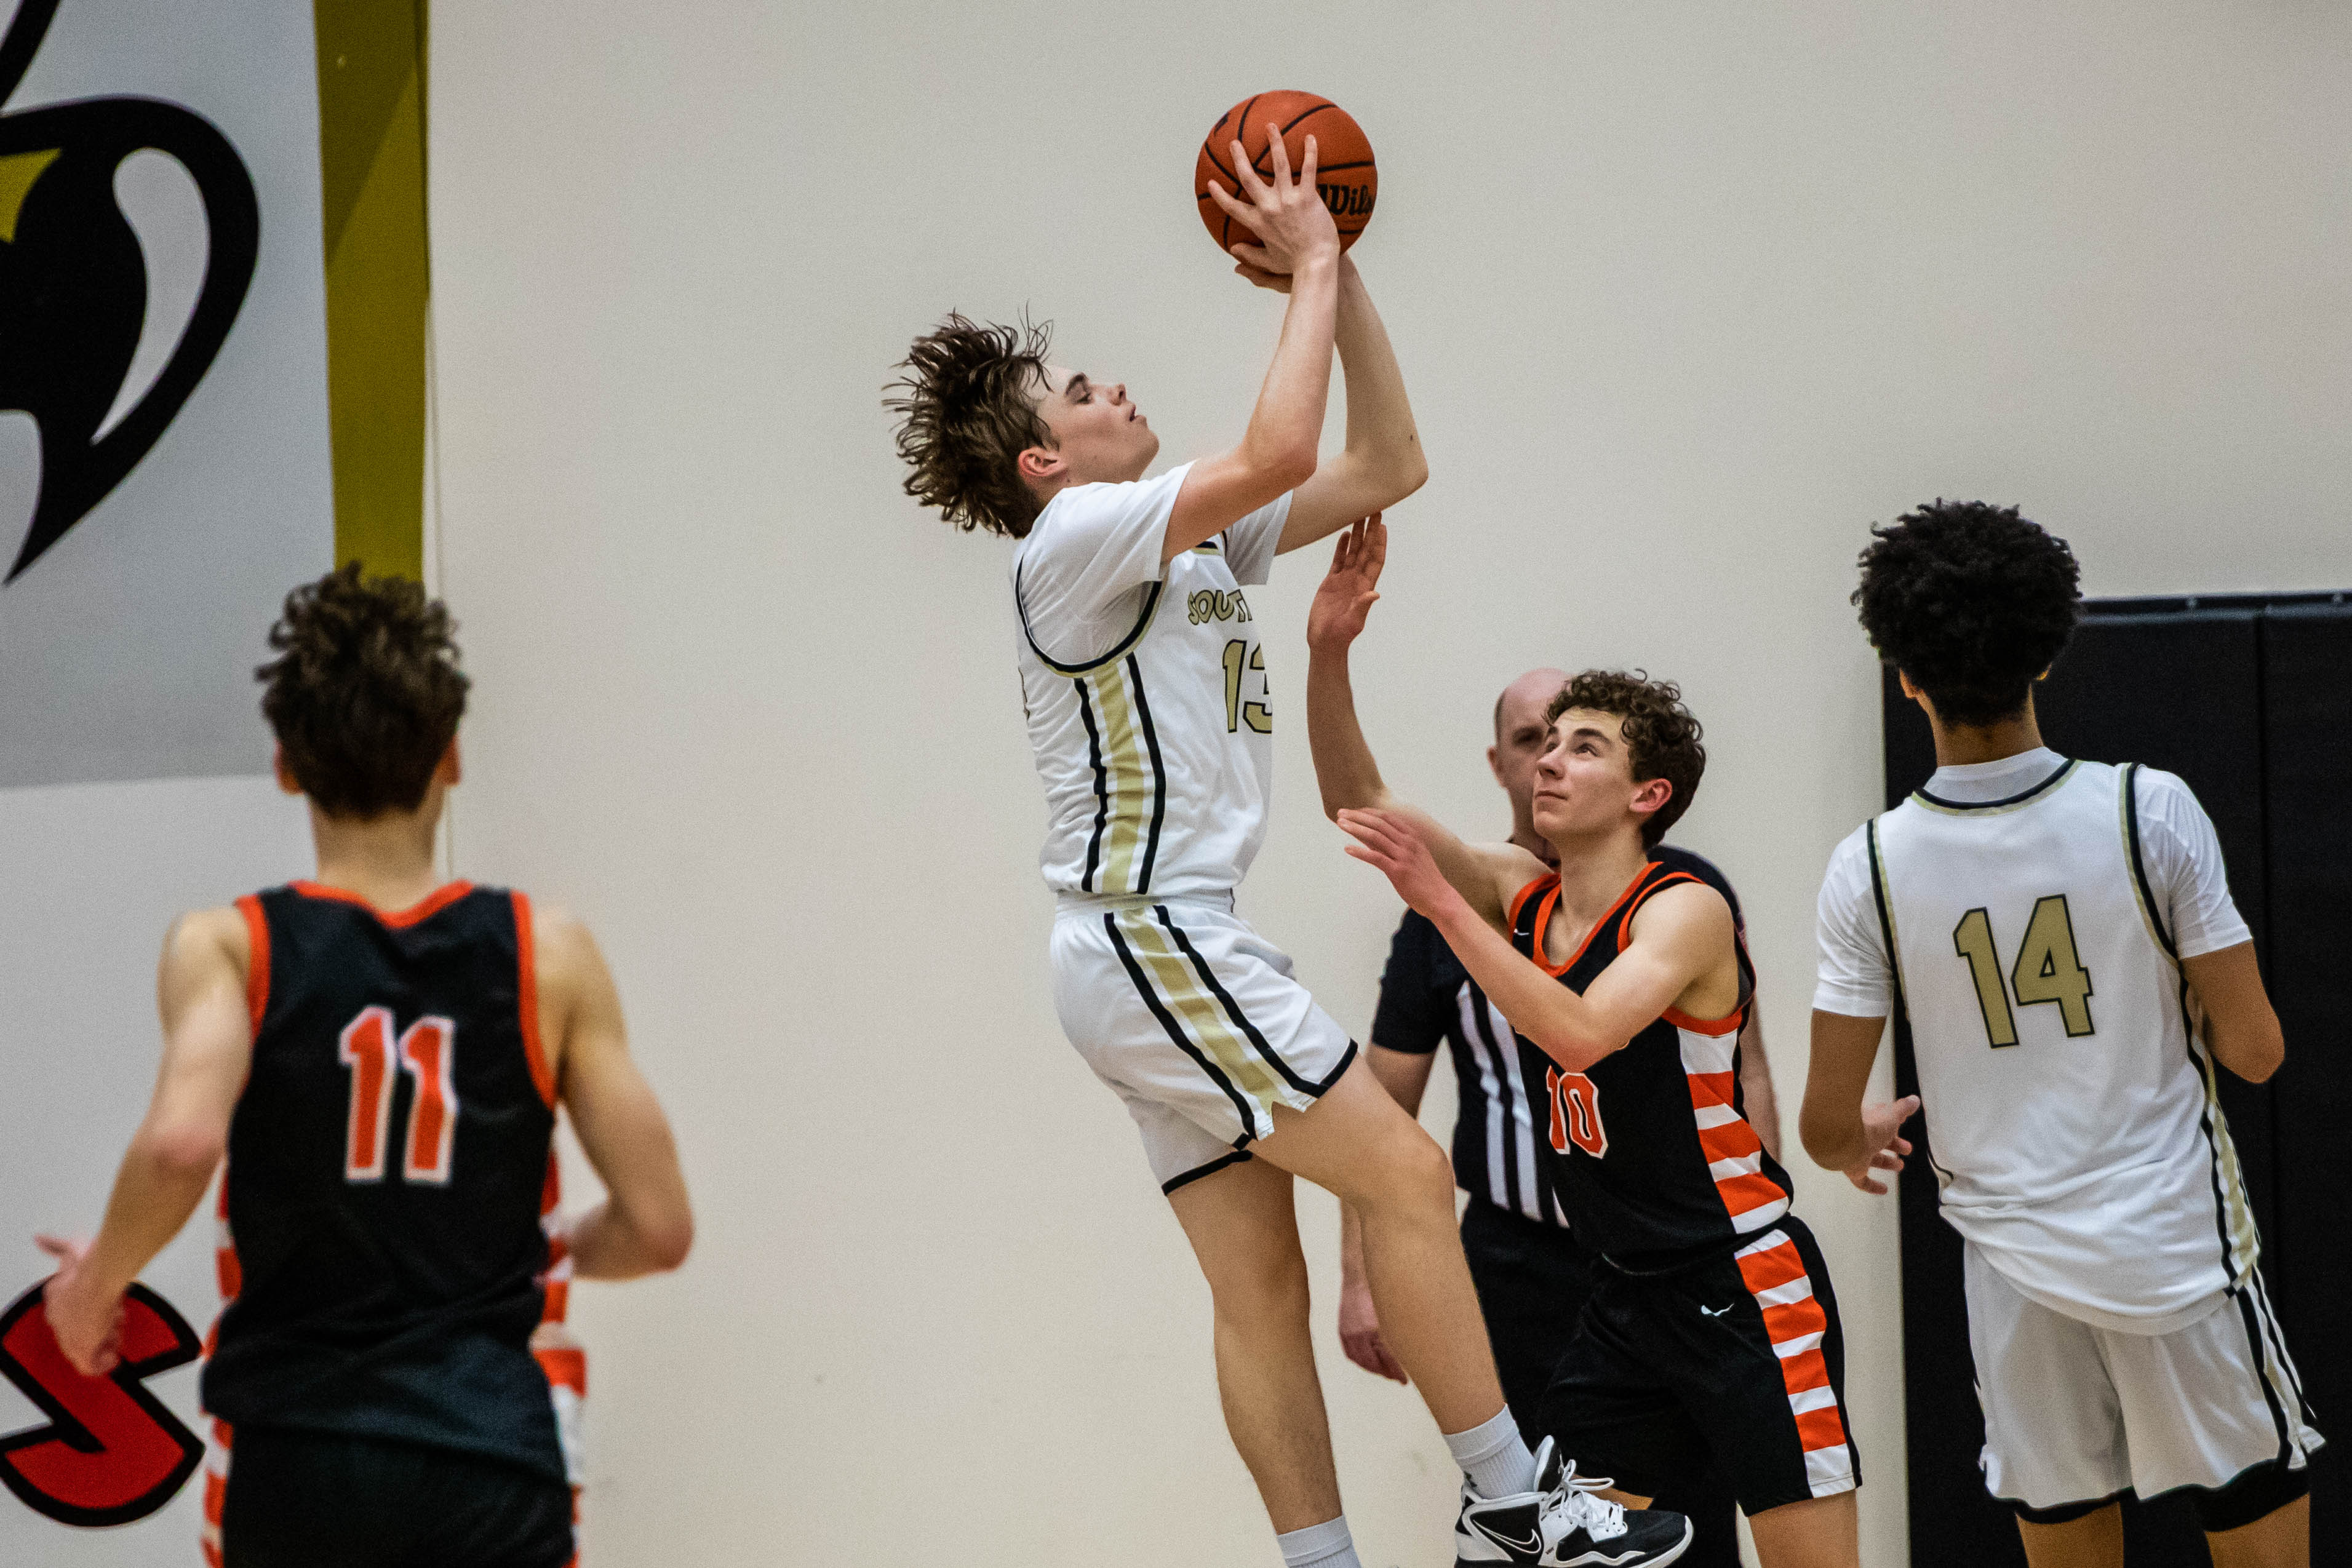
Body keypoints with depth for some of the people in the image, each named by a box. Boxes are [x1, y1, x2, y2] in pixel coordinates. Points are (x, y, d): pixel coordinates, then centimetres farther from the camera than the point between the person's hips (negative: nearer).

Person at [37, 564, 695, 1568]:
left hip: (295, 1471, 1)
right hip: (491, 1465, -1)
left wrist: (94, 1284, -1)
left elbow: (181, 1141, -20)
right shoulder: (548, 955, 3)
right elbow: (657, 1228, 2)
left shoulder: (230, 948, -1)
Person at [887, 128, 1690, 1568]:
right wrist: (1309, 270, -13)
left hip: (1166, 955, 10)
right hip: (1151, 939, -10)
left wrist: (1339, 275, 10)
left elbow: (1387, 468, 18)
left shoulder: (1197, 535, 18)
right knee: (1408, 1175, -10)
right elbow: (1279, 453, -23)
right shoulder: (1079, 537, -9)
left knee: (1262, 1286, 6)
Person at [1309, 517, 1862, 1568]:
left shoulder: (1688, 910, -14)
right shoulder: (1518, 898, 5)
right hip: (1622, 1299, 7)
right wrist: (1329, 653, -15)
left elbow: (1584, 1031, -31)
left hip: (1745, 1287, -7)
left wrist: (1441, 900, -33)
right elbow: (1357, 804, -1)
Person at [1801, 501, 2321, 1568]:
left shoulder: (1870, 868, -6)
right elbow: (2253, 1051, -7)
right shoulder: (2150, 811, -11)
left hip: (2015, 1268, 2)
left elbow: (1826, 1127, -2)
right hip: (2178, 1246, -2)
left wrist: (1856, 1142, 22)